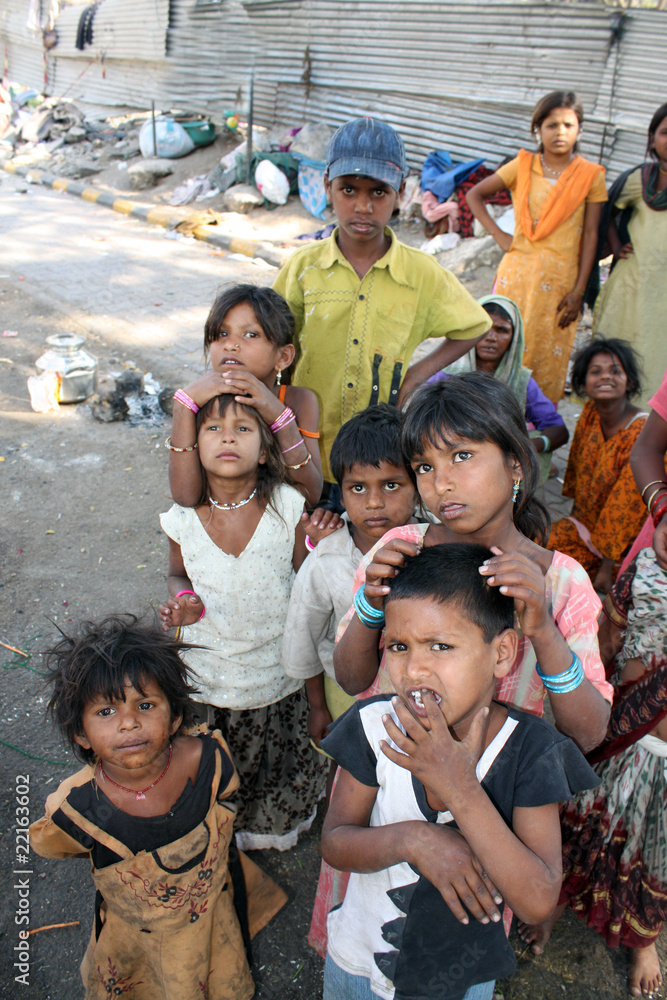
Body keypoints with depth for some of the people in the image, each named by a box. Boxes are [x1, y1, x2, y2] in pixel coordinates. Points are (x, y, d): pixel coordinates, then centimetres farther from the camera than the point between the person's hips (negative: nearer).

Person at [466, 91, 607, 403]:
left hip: (561, 280, -1)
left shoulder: (591, 175, 2)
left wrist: (579, 290, -5)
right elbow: (474, 195, 11)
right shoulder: (523, 166, 5)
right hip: (518, 273, 1)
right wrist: (498, 235, 1)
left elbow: (590, 235, 0)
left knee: (549, 356, 3)